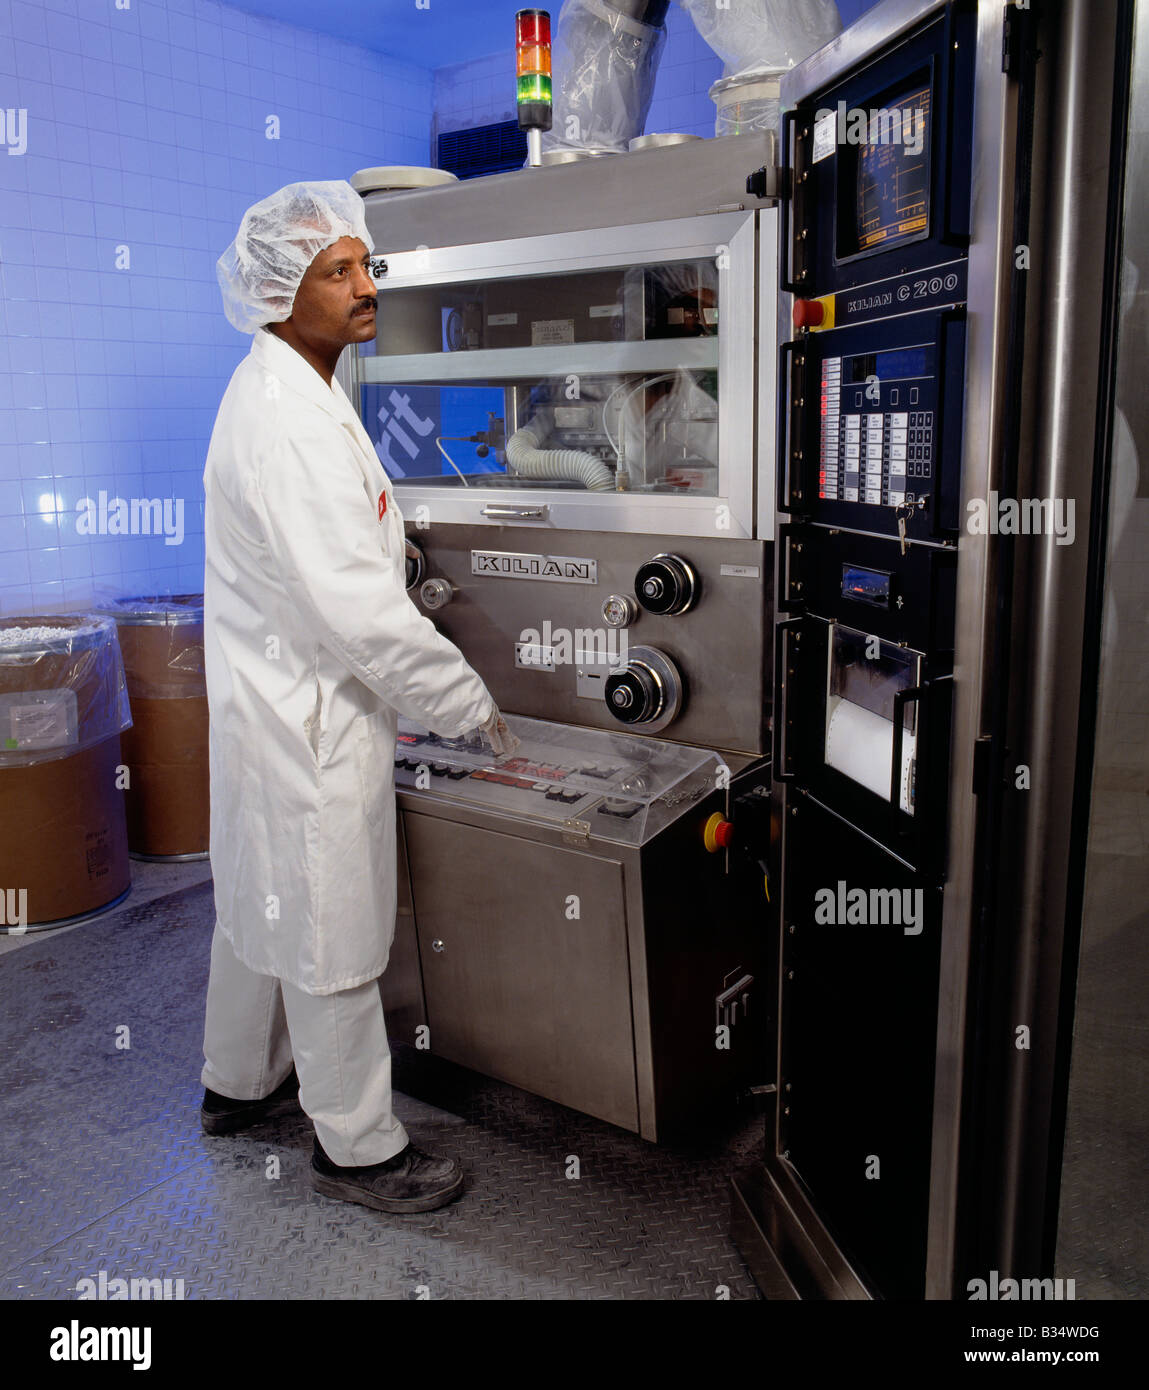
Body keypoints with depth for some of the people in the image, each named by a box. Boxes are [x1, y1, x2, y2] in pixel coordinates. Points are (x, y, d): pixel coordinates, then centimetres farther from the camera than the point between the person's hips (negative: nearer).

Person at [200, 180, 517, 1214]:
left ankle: (238, 1082, 45)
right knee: (332, 935, 5)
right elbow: (356, 607, -27)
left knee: (265, 904, 24)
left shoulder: (291, 392, 11)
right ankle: (358, 1145, 24)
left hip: (278, 699, 11)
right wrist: (471, 707, -19)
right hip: (310, 723, -11)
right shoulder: (285, 420, -24)